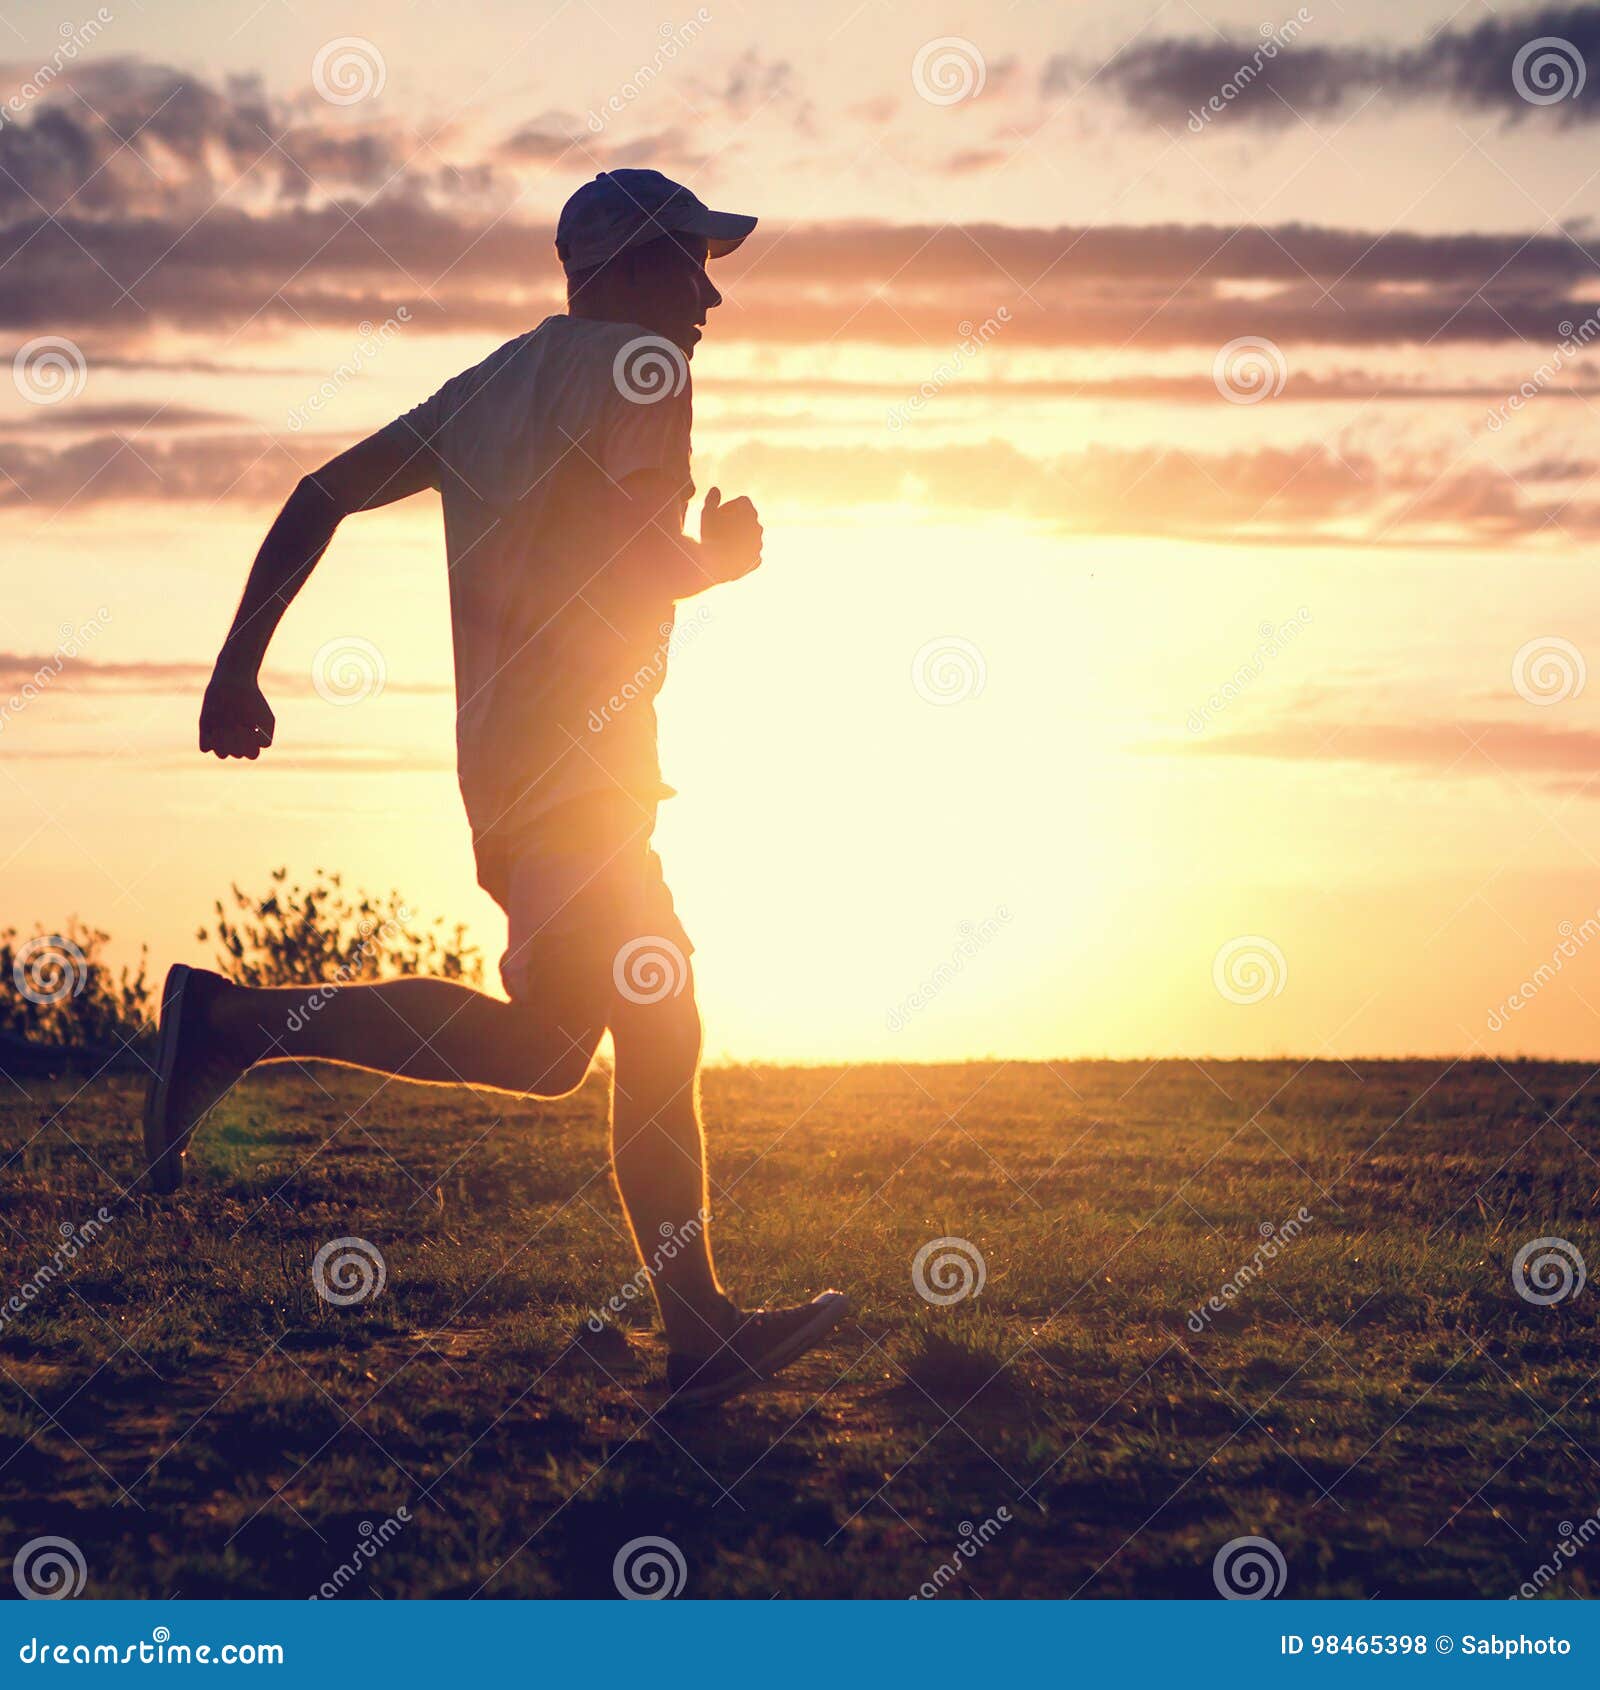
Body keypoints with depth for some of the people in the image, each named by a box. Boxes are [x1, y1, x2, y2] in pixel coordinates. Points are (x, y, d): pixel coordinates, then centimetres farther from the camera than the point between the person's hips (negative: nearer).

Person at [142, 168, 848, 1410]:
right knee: (541, 1044, -18)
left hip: (504, 752, 10)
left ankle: (704, 1336, 8)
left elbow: (322, 497, 19)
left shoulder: (491, 385, 22)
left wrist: (239, 666, 19)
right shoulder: (639, 366, -2)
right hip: (579, 747, -10)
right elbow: (642, 564, -17)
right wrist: (725, 559, 5)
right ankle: (237, 1022, -16)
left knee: (659, 1033, 9)